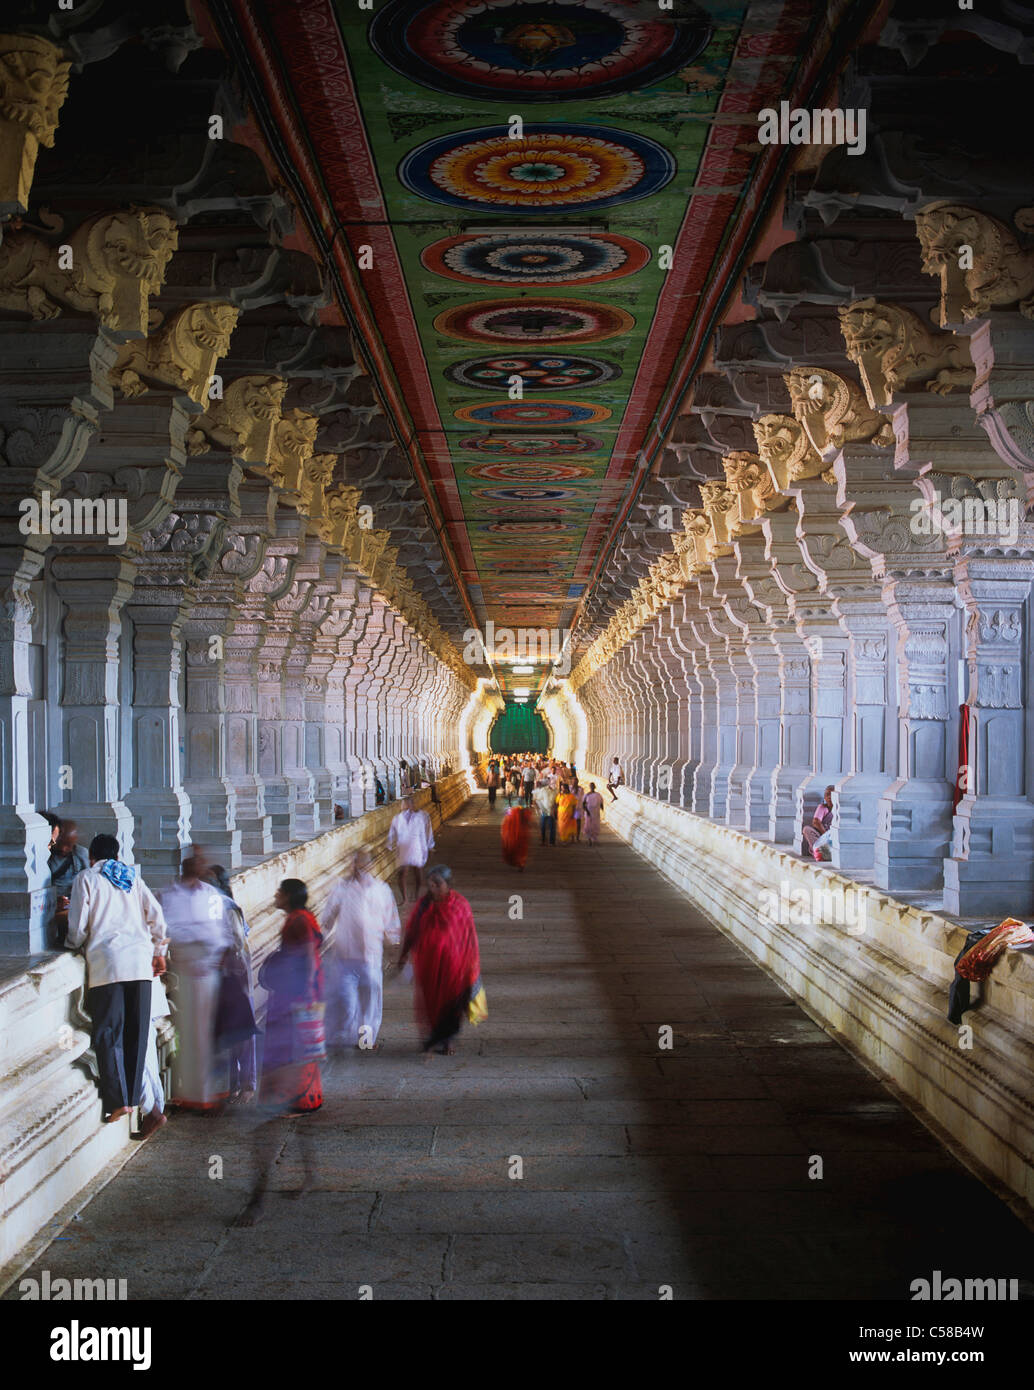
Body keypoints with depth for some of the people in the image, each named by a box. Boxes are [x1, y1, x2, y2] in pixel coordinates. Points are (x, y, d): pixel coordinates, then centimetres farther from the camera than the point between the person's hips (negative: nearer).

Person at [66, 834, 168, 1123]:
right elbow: (156, 916, 11)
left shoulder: (86, 878, 7)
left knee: (108, 1033, -3)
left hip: (107, 961, -4)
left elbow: (78, 927, 1)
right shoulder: (132, 877, 19)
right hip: (140, 960, 4)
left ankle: (118, 1100, -12)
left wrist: (72, 946, 21)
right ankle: (133, 1097, 10)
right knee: (136, 1033, 9)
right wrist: (159, 952, 21)